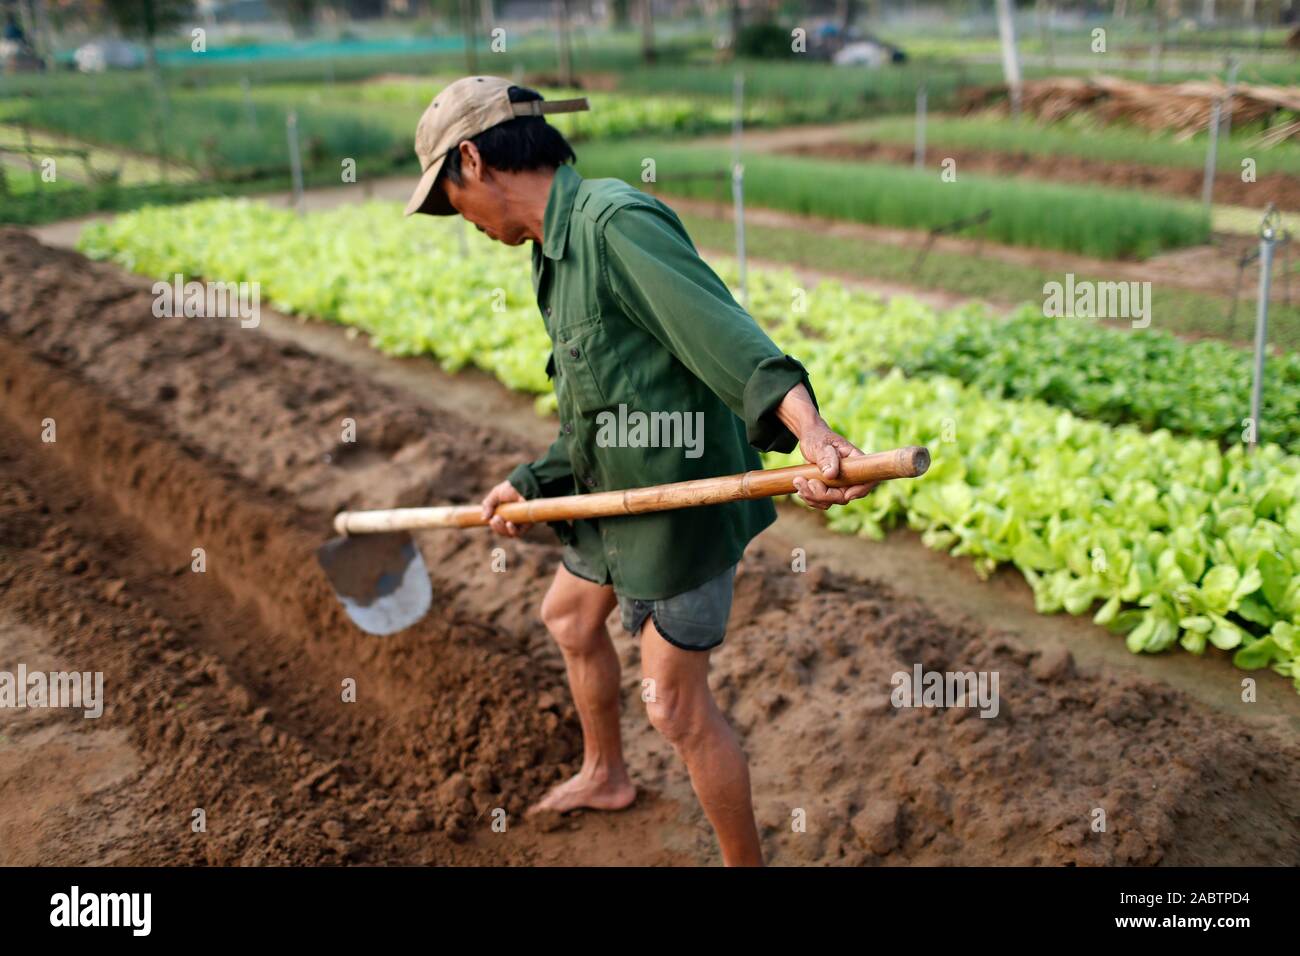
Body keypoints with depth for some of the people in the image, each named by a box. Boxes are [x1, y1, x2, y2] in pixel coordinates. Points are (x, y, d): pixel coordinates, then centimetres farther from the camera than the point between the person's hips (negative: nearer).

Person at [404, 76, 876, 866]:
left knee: (678, 708, 1)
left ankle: (747, 861, 23)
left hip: (682, 493, -11)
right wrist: (530, 484, 17)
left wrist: (807, 425, -49)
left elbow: (721, 330, -35)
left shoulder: (617, 220, -21)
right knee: (570, 618, 30)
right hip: (619, 485, 11)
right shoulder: (560, 249, 10)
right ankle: (605, 777, 55)